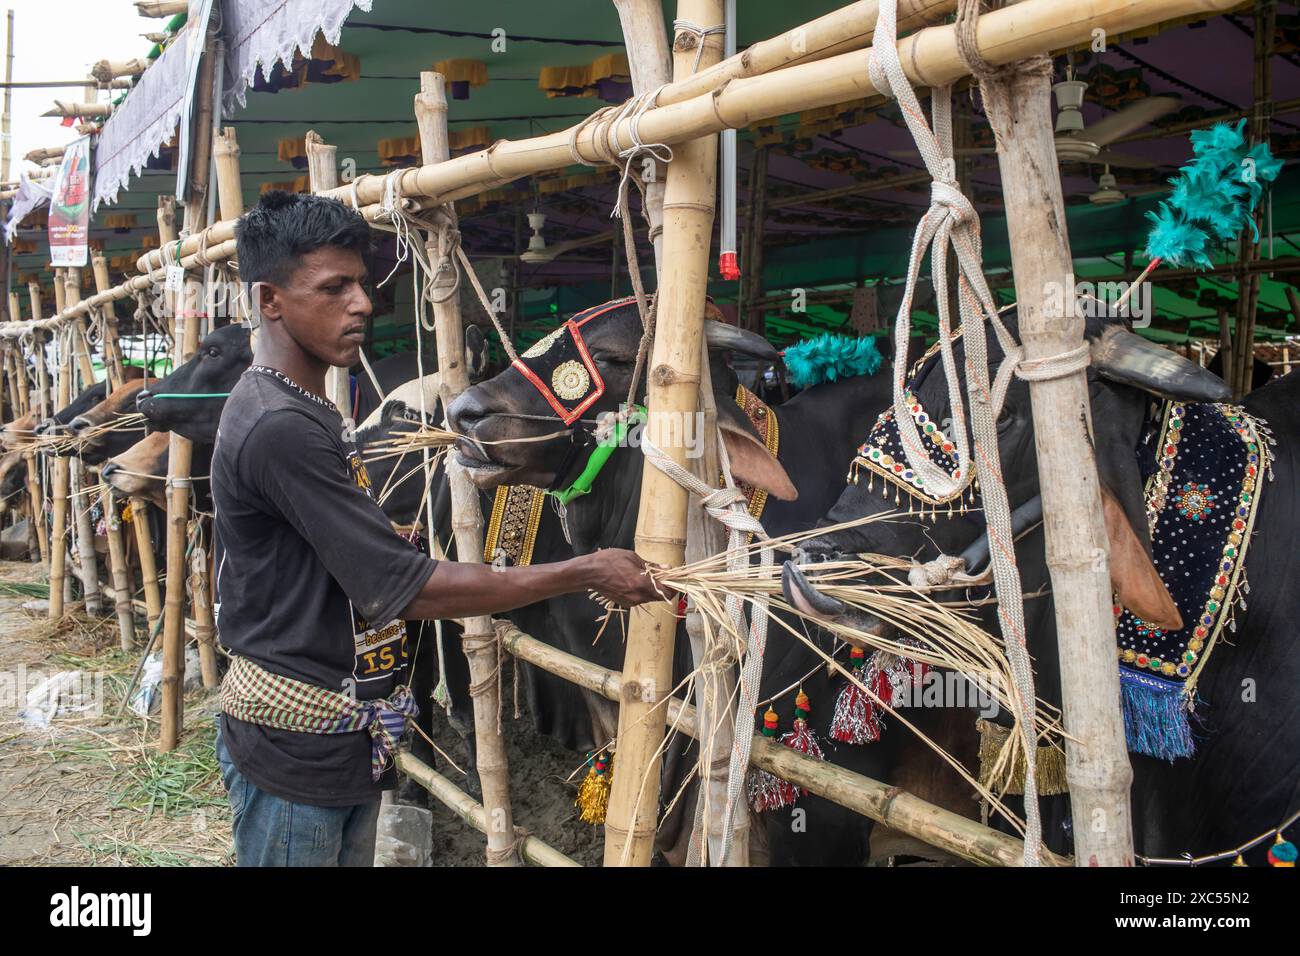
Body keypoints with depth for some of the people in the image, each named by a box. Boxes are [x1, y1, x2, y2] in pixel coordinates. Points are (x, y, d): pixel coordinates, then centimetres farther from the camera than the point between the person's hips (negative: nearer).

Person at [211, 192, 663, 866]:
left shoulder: (303, 412, 11)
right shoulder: (280, 429, -23)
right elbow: (403, 585, -25)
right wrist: (583, 574, -20)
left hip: (347, 735, 9)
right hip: (297, 744, -9)